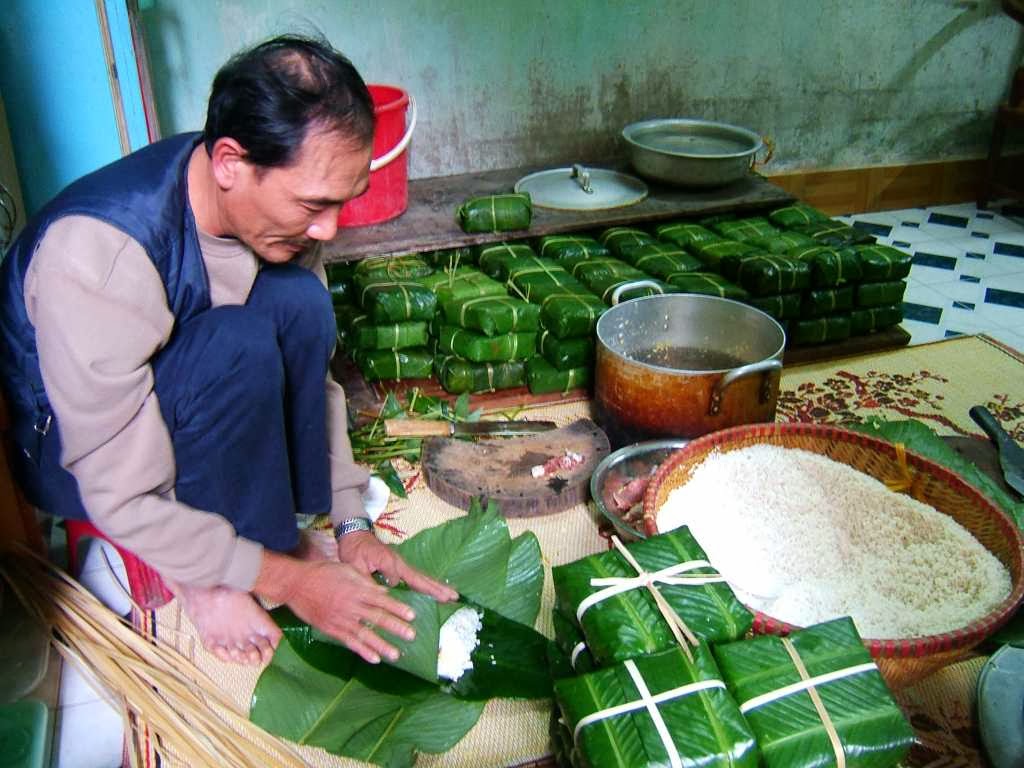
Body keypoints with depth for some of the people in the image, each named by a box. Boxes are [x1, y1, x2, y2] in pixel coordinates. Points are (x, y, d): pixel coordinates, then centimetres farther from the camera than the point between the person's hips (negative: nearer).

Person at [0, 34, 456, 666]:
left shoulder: (270, 204, -16)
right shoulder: (95, 256, -36)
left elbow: (312, 368, -5)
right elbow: (124, 500, -31)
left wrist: (351, 523, -9)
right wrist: (290, 580, -25)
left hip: (174, 395, 6)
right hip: (65, 448, -5)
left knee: (299, 300, -23)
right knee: (240, 346, -35)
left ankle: (268, 524, -9)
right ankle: (209, 578, -12)